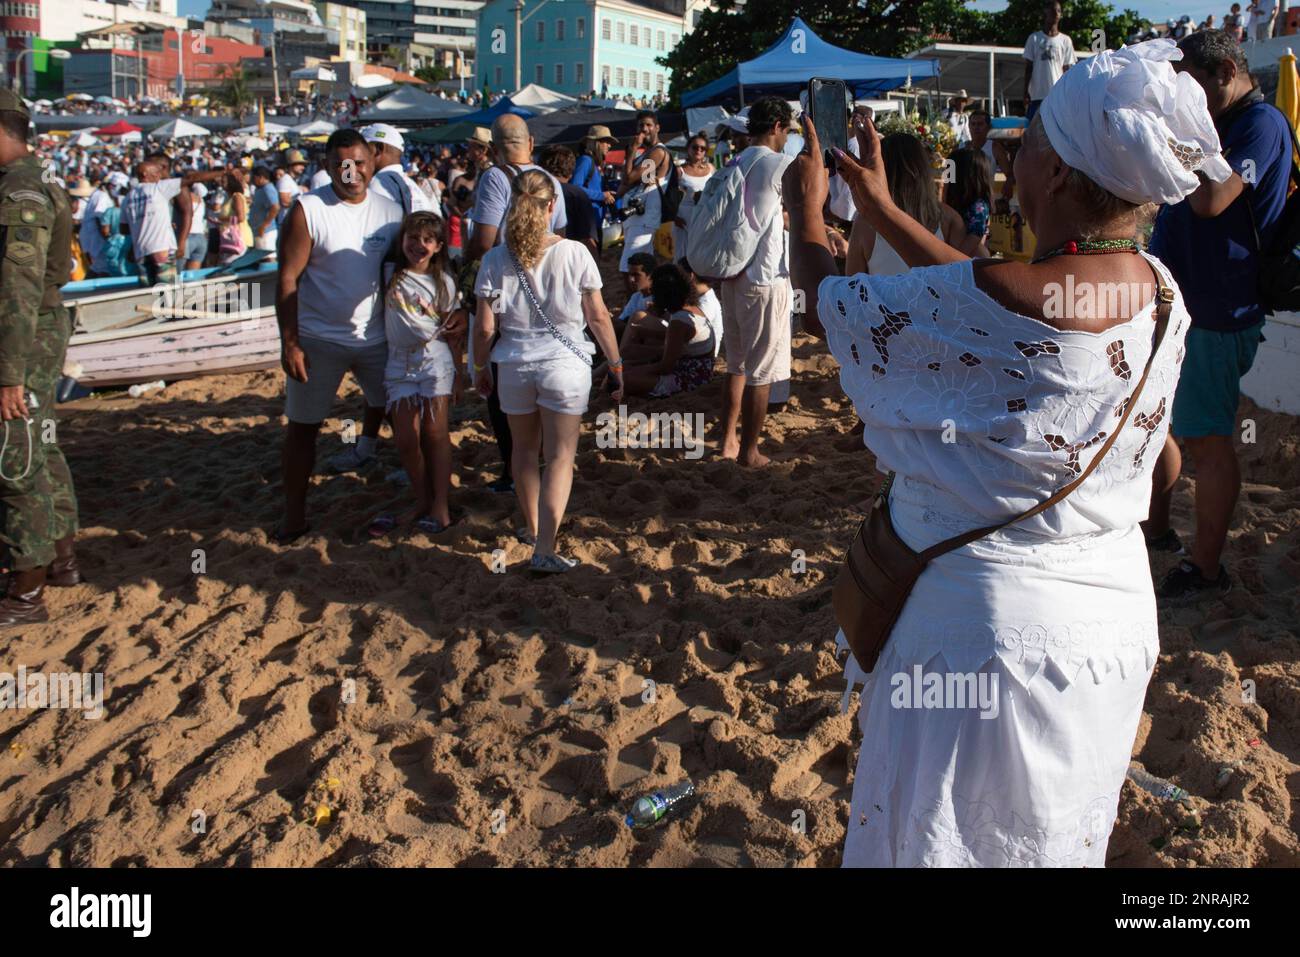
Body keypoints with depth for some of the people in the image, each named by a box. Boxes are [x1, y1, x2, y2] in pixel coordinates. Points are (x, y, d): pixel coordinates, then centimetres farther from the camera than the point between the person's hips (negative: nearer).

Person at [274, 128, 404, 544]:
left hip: (377, 336, 3)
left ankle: (367, 446, 47)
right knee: (302, 426, 5)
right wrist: (290, 343, -16)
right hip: (318, 338, -3)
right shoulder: (308, 210, -11)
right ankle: (294, 516, 15)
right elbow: (288, 279, -12)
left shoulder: (390, 211, 1)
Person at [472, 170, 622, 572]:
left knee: (525, 449, 20)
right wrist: (616, 365, 7)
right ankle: (545, 548, -6)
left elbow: (485, 327, -3)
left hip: (512, 365, 2)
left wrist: (480, 367, 13)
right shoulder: (574, 253, -9)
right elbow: (598, 318, -4)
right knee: (560, 455, 2)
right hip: (564, 363, -2)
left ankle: (532, 527, 37)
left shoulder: (495, 260, -6)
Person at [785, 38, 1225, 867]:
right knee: (1061, 840, 26)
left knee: (940, 841, 16)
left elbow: (825, 302, -12)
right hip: (1115, 619, 7)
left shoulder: (985, 307, -29)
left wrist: (807, 207, 9)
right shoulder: (1160, 291, -7)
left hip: (983, 624, -6)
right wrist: (880, 209, 17)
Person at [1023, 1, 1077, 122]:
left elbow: (1067, 70, 7)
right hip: (1037, 94, 0)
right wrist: (1026, 92, -1)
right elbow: (1029, 67, 7)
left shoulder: (1065, 40, 8)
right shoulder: (1034, 38, 8)